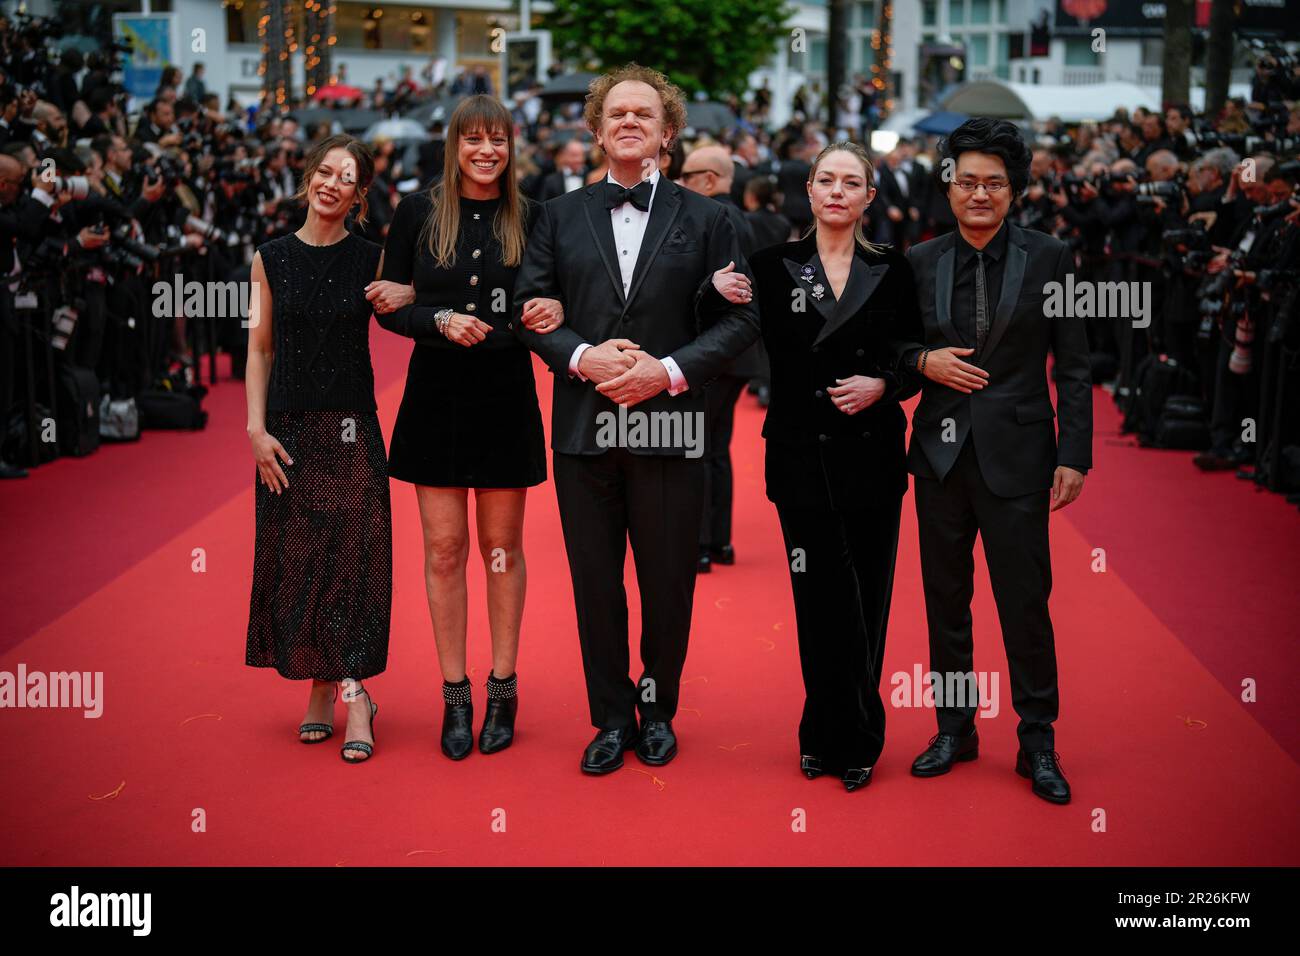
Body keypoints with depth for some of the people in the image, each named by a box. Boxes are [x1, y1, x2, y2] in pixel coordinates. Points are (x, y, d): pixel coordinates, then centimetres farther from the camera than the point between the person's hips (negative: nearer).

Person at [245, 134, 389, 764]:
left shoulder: (371, 260, 2)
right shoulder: (271, 259, 5)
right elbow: (260, 348, 5)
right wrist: (257, 428, -2)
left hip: (352, 428, -1)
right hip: (289, 428, 1)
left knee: (355, 554, -5)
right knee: (295, 557, 4)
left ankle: (354, 693, -1)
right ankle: (320, 688, 15)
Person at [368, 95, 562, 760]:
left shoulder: (528, 220, 1)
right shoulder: (418, 212, 1)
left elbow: (544, 303, 5)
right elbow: (388, 306, 1)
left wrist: (553, 312, -18)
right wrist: (442, 320, -16)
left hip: (506, 401, 0)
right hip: (436, 399, 0)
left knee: (501, 547, 8)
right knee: (444, 548, 4)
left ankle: (503, 689, 19)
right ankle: (455, 694, 15)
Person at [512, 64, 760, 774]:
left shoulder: (705, 219, 4)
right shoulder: (560, 216, 9)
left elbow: (739, 317, 0)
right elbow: (529, 307, 5)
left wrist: (669, 370, -13)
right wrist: (581, 356, -13)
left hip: (669, 428, -1)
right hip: (583, 428, 1)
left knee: (668, 583, 7)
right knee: (595, 584, 8)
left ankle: (658, 710, 27)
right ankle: (612, 717, 22)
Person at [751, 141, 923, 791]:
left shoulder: (891, 270, 6)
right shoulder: (774, 266, 4)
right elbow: (764, 358, -1)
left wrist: (882, 385, -12)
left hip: (872, 453, 1)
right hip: (802, 452, -1)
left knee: (867, 598, 4)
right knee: (823, 599, 0)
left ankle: (837, 735, 17)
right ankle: (848, 737, 14)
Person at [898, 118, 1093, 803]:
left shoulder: (1047, 258, -1)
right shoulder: (921, 261, 5)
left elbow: (1073, 366, 0)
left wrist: (1074, 455, -5)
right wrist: (922, 360, -9)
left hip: (1016, 455, -3)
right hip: (941, 455, 3)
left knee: (1026, 603, 0)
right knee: (945, 599, 11)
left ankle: (1038, 743, 15)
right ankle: (954, 728, 26)